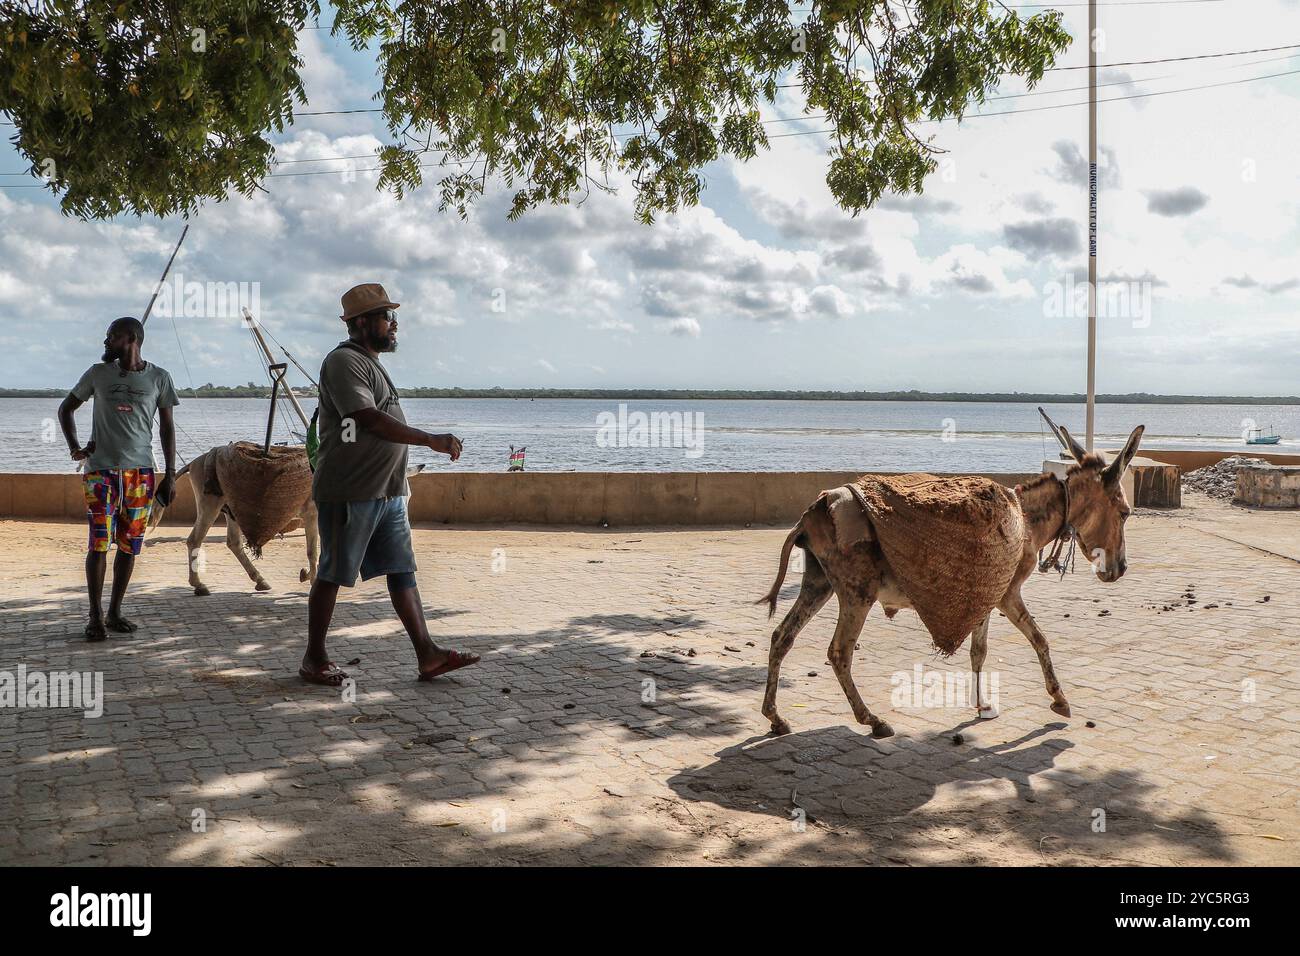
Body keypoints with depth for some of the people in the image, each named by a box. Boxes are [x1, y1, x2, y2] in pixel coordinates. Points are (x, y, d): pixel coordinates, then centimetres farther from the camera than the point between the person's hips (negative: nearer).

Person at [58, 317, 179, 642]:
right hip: (101, 471, 0)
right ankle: (96, 617, 2)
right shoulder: (98, 374, 6)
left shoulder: (159, 378, 3)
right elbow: (66, 408, 18)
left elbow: (167, 428, 7)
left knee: (130, 545, 4)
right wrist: (74, 447, 2)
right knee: (99, 543, -6)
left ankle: (115, 612, 16)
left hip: (141, 472, 0)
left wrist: (170, 475, 2)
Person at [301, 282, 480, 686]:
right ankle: (314, 659, 13)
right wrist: (432, 440, -27)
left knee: (403, 571, 6)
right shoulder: (344, 361, -12)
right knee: (333, 574, 1)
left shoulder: (371, 364, 20)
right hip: (349, 493, -9)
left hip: (388, 492, 9)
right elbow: (371, 420, -24)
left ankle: (427, 655, 8)